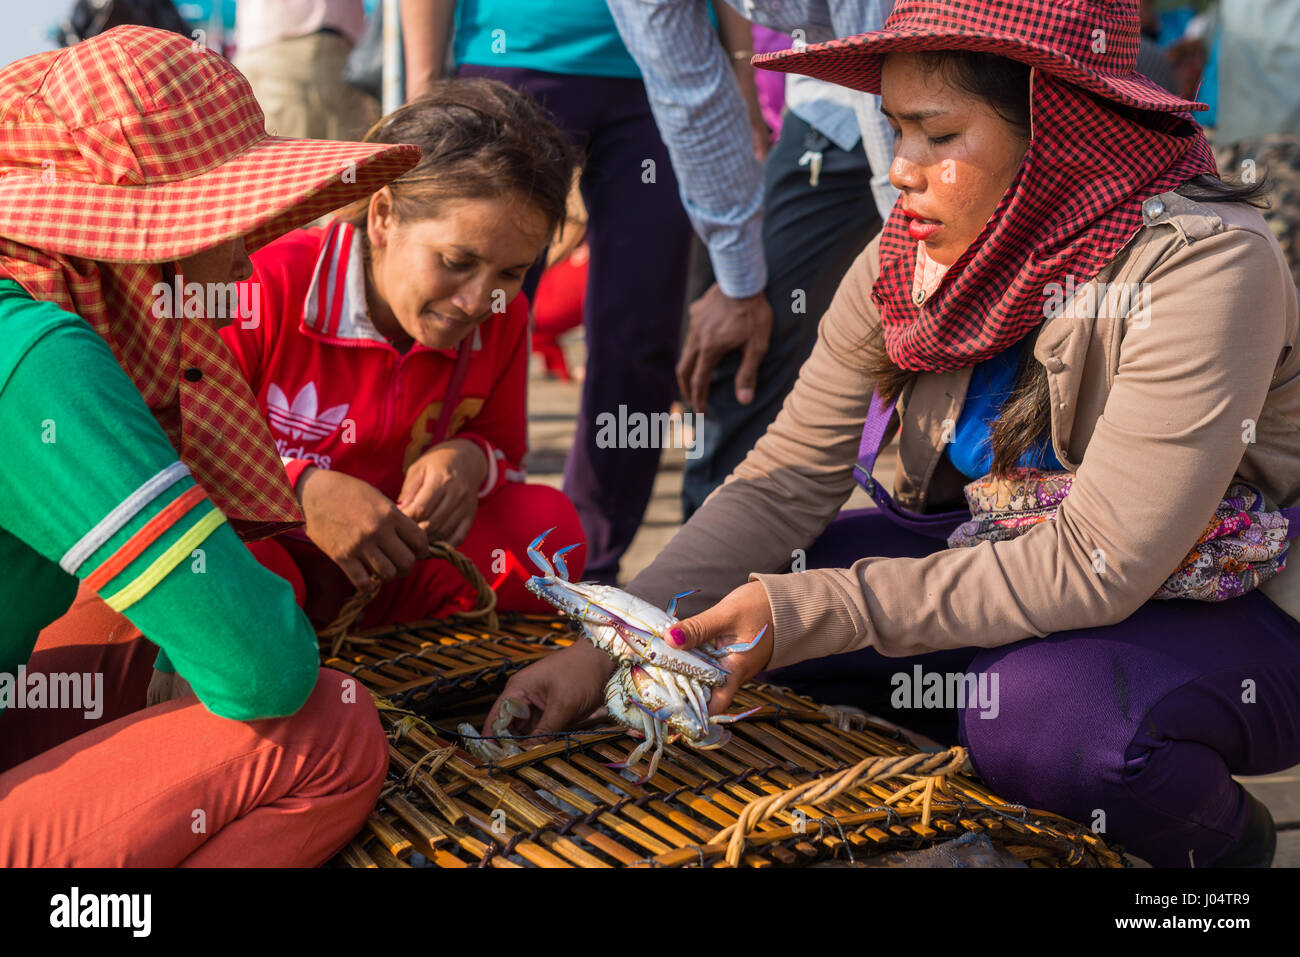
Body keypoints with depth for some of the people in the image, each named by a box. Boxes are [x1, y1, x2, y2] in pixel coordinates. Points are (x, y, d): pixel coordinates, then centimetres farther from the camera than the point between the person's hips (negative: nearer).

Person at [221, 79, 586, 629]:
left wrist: (469, 460, -13)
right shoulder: (267, 286, -20)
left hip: (374, 571, 6)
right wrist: (303, 491, -32)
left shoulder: (502, 320, -2)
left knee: (549, 522, -18)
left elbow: (504, 454, 14)